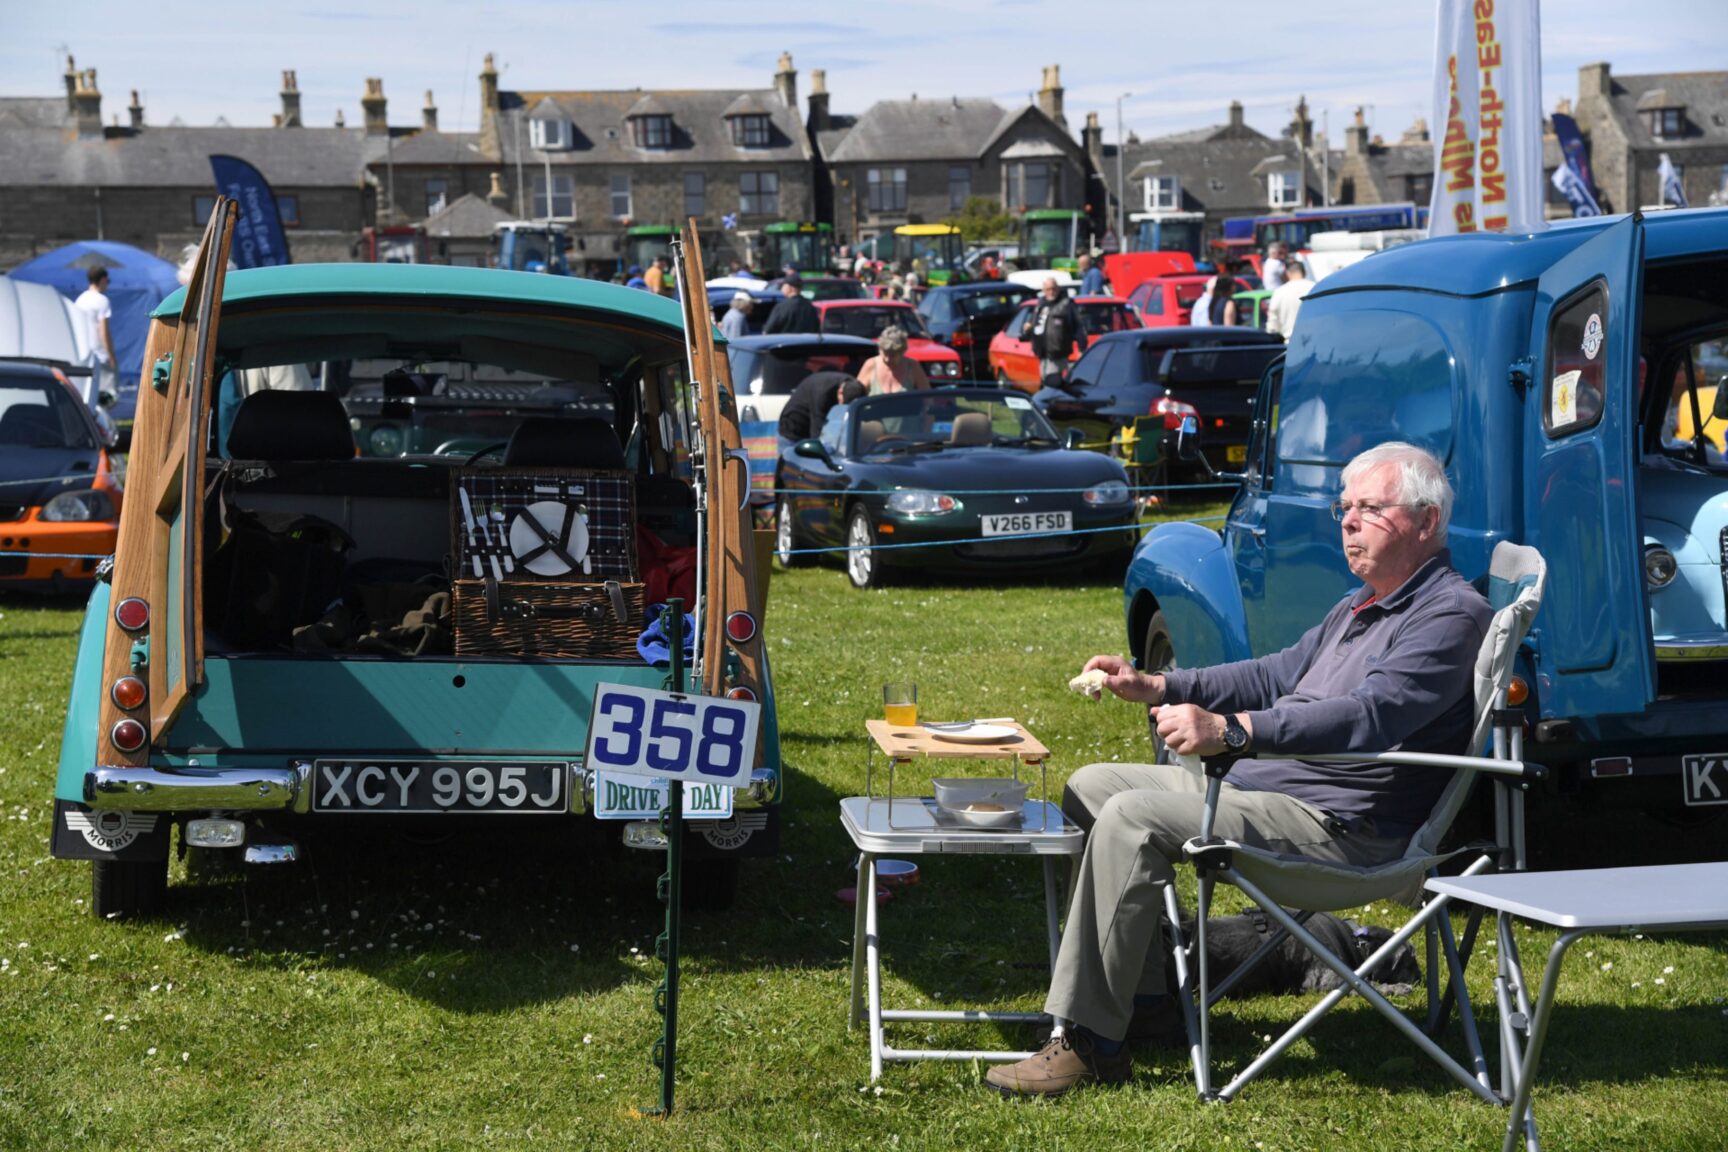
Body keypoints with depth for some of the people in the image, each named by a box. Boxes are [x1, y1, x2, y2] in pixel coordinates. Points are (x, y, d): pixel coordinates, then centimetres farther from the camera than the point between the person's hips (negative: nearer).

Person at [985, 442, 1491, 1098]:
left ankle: (1089, 1044, -23)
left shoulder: (1451, 614, -14)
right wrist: (1156, 686, 12)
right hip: (1261, 784, 11)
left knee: (1133, 819, -26)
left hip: (1341, 823, -11)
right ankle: (1146, 999, 5)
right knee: (1090, 788, 9)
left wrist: (1230, 731, -41)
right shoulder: (1362, 605, 21)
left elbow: (1366, 717, -30)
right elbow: (1279, 676, 27)